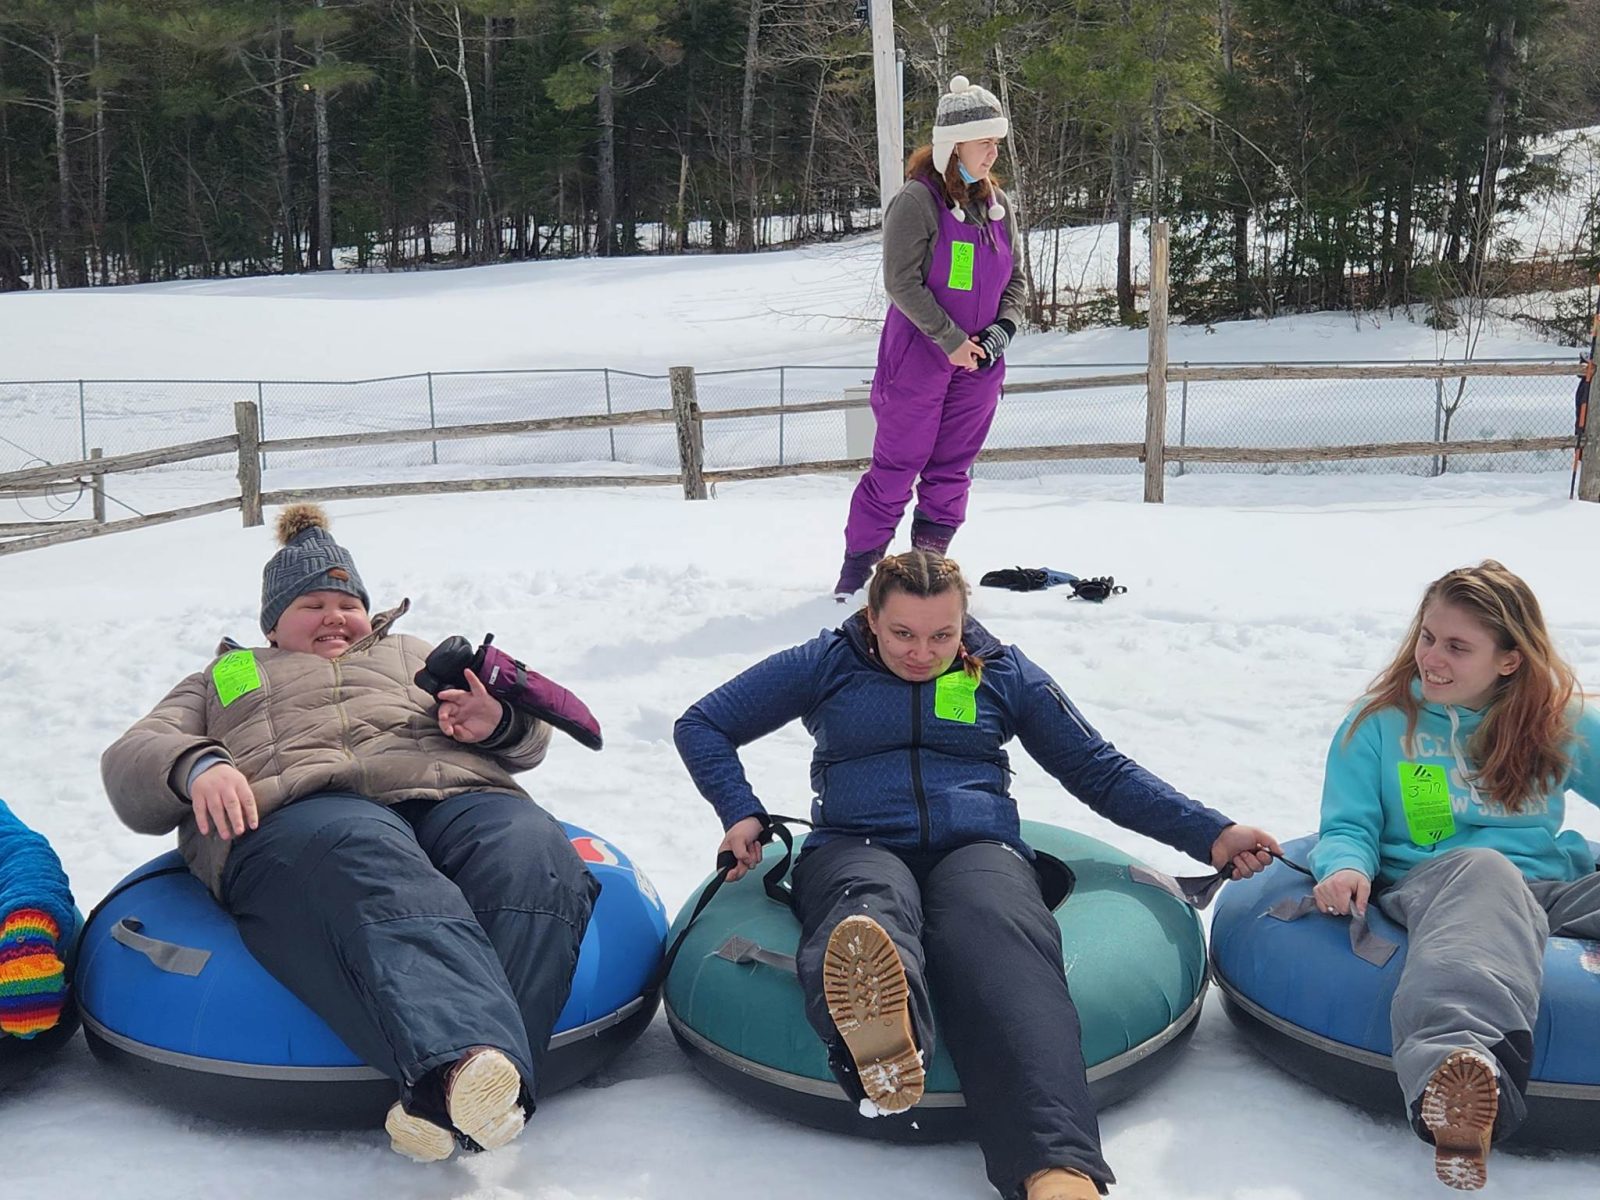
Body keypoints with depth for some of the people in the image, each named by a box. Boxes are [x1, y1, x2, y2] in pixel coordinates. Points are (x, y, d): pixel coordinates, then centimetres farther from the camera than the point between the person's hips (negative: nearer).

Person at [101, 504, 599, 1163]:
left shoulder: (415, 657, 41)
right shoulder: (223, 681, 39)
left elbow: (527, 734, 31)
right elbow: (129, 763, 22)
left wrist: (498, 722, 4)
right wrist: (196, 767, -3)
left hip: (454, 795, 2)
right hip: (297, 810, -2)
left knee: (533, 858, -36)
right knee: (367, 864, -42)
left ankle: (451, 1097, -54)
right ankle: (463, 1062, -65)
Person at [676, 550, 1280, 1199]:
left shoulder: (1004, 672, 19)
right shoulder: (825, 664, 15)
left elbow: (1099, 770, 23)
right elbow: (702, 725, 20)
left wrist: (1209, 834, 15)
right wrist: (742, 814, 3)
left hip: (976, 848, 0)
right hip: (857, 846, 0)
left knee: (994, 934, -38)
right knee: (874, 904, -40)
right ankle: (879, 1037, -78)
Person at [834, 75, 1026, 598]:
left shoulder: (999, 204, 8)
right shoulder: (917, 201, -11)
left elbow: (1014, 280, 15)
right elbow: (902, 283, -15)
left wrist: (1001, 331, -3)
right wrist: (951, 340, -16)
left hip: (978, 363, 6)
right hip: (918, 356, -6)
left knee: (951, 470, 10)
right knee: (897, 466, -1)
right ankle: (858, 566, 11)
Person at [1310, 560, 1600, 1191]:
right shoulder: (1380, 723, 11)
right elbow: (1349, 826, 8)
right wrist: (1346, 866, -15)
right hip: (1428, 884, -3)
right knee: (1483, 871, -41)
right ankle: (1460, 1057, -69)